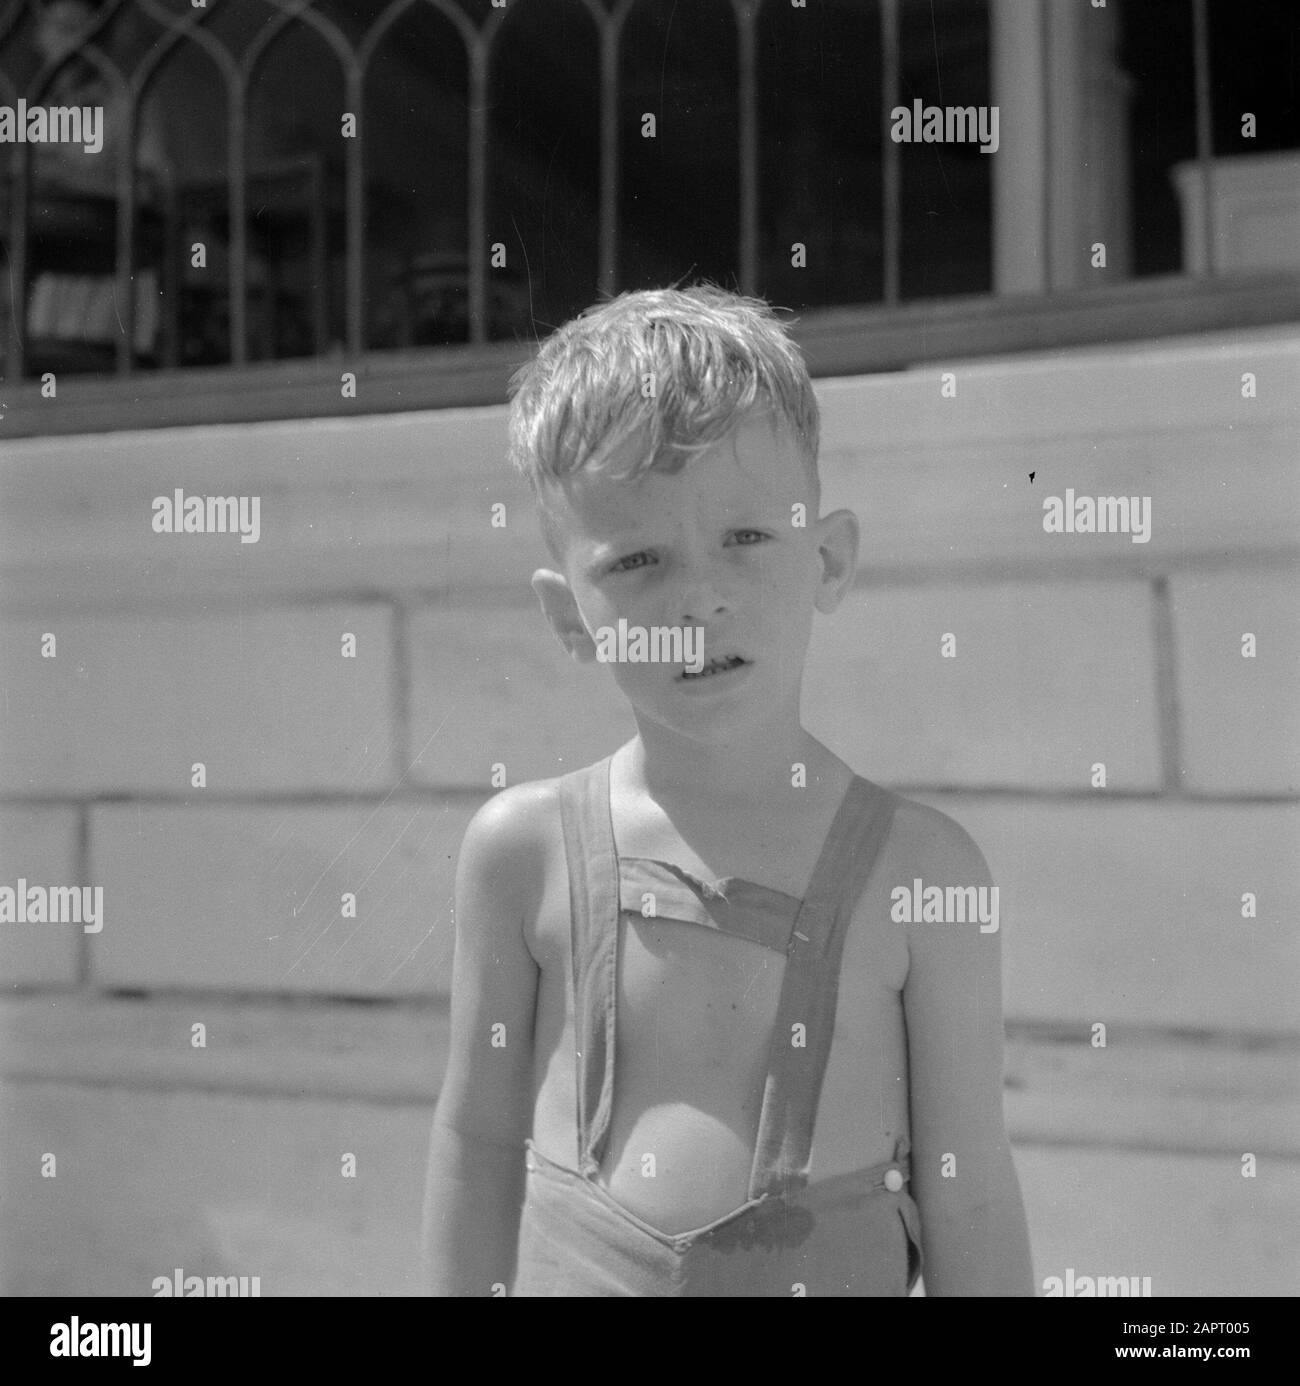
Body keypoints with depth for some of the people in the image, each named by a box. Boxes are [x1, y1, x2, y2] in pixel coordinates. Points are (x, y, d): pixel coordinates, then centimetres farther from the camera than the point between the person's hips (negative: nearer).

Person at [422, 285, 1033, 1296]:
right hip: (571, 1274, 1)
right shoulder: (525, 851, -6)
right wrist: (471, 1289, 7)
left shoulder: (916, 867, -10)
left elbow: (968, 1196, -4)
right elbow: (481, 1142, 4)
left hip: (829, 1275, -1)